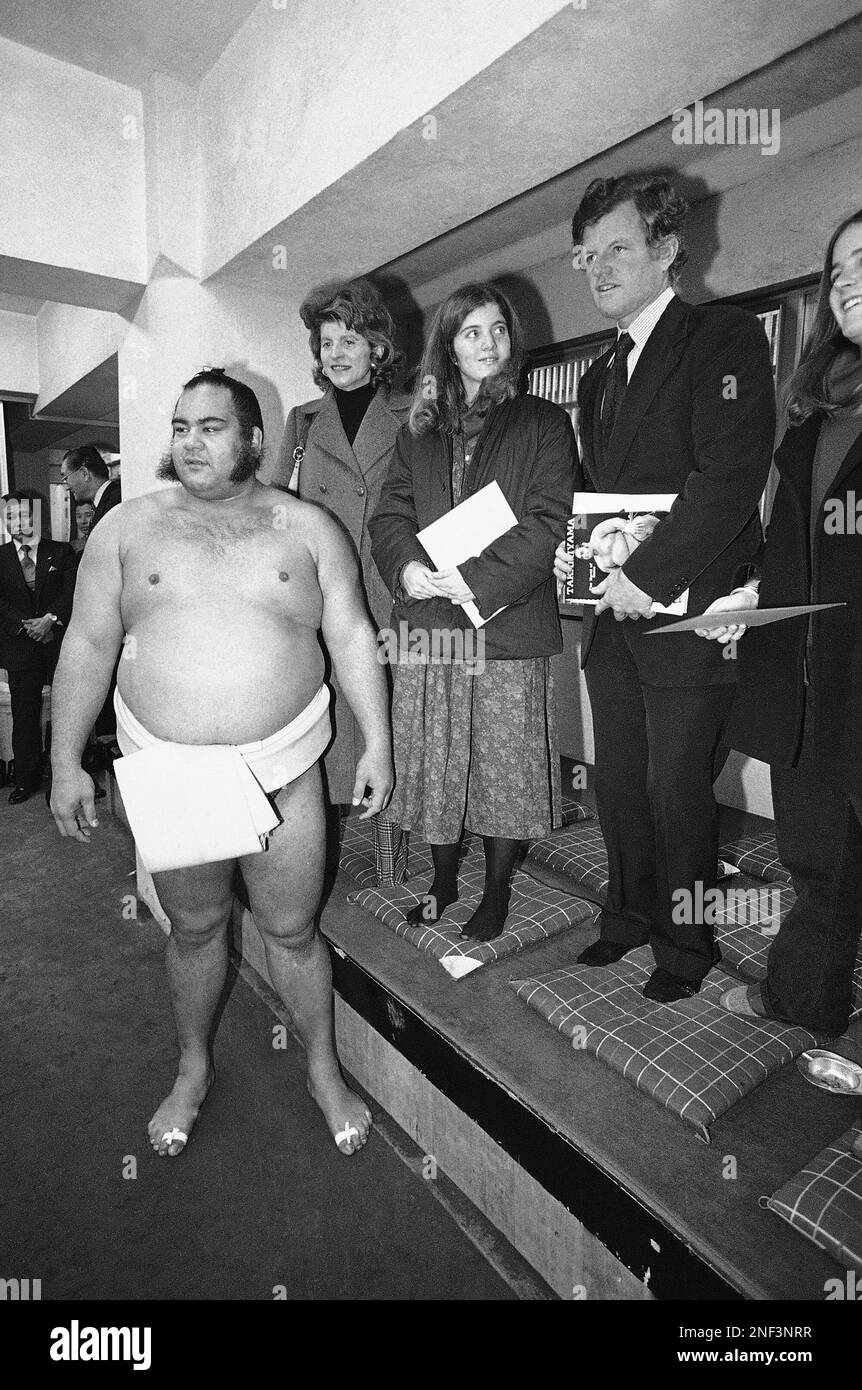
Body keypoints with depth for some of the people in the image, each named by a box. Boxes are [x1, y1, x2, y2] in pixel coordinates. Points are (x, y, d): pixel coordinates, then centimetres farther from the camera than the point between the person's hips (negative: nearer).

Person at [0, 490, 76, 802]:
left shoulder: (61, 552, 8)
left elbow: (72, 591, -2)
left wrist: (51, 619, -16)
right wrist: (25, 626, -11)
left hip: (60, 643, -1)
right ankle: (26, 780, 14)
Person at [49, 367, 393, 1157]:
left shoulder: (306, 528, 1)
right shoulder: (127, 528, 3)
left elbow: (352, 636, 0)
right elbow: (88, 646, 3)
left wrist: (378, 742, -5)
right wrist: (66, 762, 1)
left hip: (282, 768, -1)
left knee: (293, 930, 11)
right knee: (194, 927, 18)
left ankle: (325, 1071, 35)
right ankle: (193, 1070, 43)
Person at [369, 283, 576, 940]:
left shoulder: (544, 423, 6)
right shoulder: (419, 431, 16)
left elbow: (547, 522, -6)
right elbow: (389, 515, 10)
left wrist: (479, 580, -17)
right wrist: (408, 566, -12)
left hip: (510, 622, -3)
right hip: (429, 621, 3)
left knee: (505, 762, 3)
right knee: (434, 761, 9)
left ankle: (497, 889, 22)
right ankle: (443, 879, 29)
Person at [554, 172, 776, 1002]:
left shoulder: (725, 339, -4)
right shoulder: (599, 376, 19)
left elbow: (731, 476, -17)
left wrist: (646, 574, -19)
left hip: (686, 614, -7)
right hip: (613, 616, 7)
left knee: (676, 788, 2)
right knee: (617, 780, 14)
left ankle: (685, 942, 24)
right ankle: (629, 914, 34)